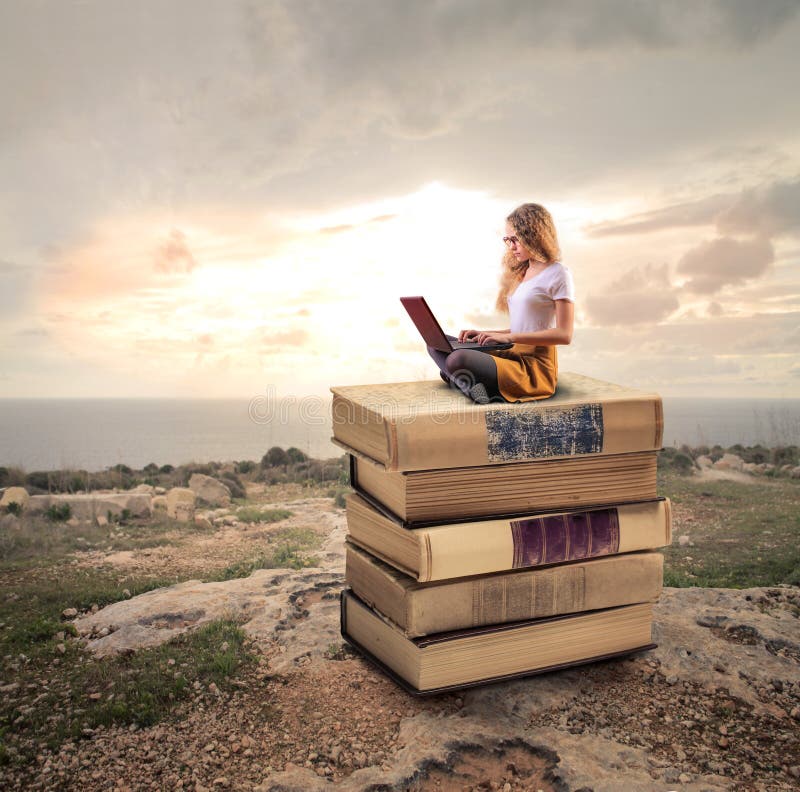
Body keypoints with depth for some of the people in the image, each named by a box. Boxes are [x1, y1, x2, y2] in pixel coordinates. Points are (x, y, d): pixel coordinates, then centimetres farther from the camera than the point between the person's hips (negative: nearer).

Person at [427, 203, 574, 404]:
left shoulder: (557, 274, -6)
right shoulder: (521, 273, 20)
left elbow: (564, 334, -14)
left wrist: (508, 337, -18)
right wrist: (485, 334, 5)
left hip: (535, 366, -9)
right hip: (513, 355, 9)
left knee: (458, 360, -33)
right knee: (436, 344, 1)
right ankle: (469, 381, -20)